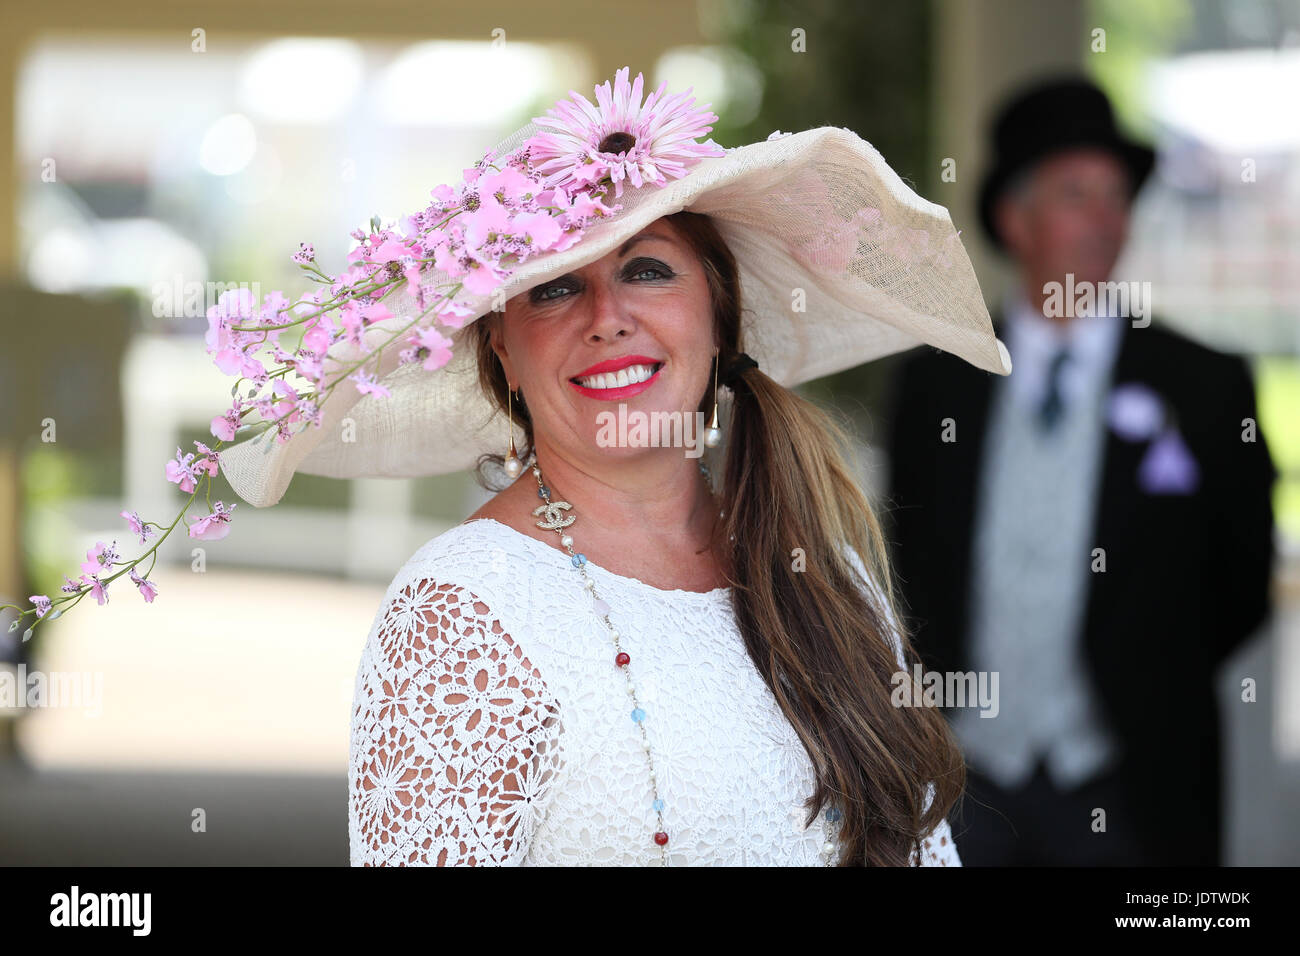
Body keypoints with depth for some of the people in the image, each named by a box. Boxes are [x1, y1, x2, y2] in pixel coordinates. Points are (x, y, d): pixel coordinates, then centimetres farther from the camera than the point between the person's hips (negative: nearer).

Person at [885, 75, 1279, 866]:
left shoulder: (1206, 388, 0)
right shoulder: (935, 384, 6)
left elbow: (1244, 589, 3)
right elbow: (906, 562, 12)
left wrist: (1148, 694, 1)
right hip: (967, 779, 2)